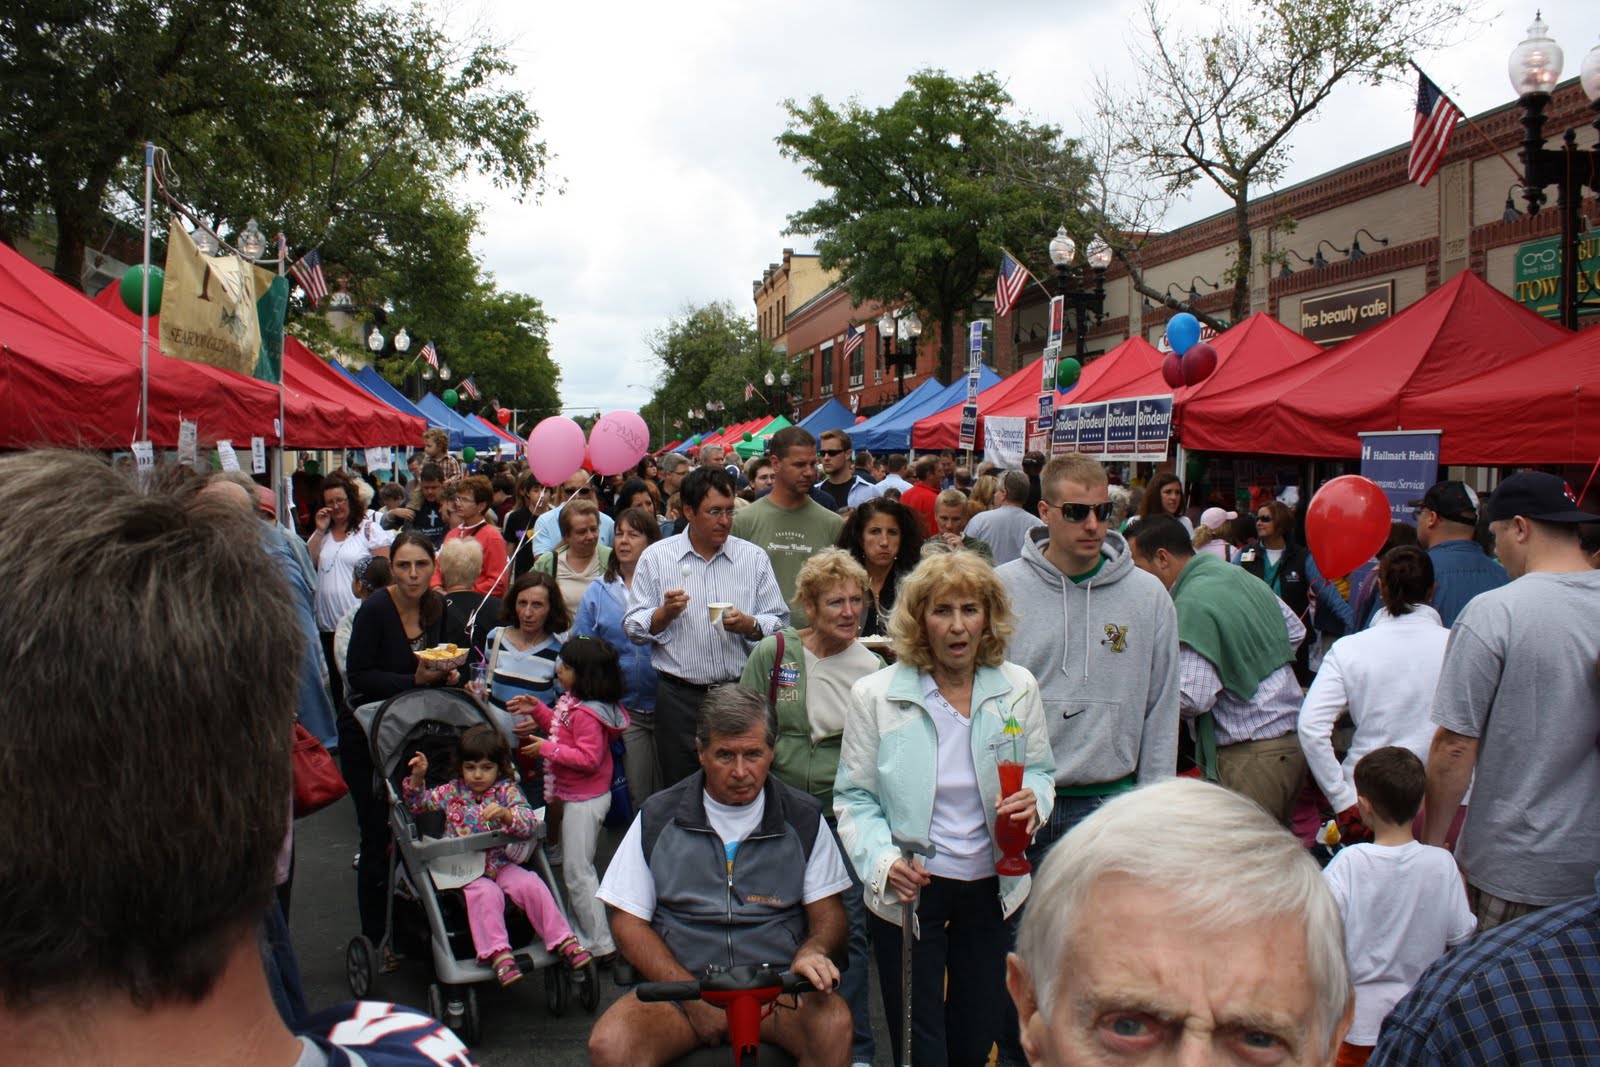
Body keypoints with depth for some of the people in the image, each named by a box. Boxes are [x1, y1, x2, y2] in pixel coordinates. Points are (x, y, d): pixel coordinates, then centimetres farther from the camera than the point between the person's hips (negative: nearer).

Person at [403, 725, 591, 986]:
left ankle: (563, 941, -9)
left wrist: (505, 814, -34)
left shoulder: (507, 791, -1)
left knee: (531, 884, -20)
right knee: (486, 893, -31)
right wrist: (417, 778, -4)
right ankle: (498, 954, -33)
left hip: (499, 863, 1)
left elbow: (529, 823, -14)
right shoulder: (452, 791, 5)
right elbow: (418, 803, 15)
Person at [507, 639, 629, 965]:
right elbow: (563, 729, 20)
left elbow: (588, 758, -28)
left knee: (577, 871, -1)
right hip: (577, 797, 11)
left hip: (585, 801, -11)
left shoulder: (586, 714, -26)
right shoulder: (573, 703, 5)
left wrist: (548, 749, -24)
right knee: (577, 867, 21)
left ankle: (600, 944, 8)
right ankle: (583, 931, 34)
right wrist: (537, 710, 12)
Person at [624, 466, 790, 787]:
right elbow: (634, 628, 4)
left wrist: (749, 625, -14)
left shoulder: (754, 557, 6)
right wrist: (664, 614, -15)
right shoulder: (656, 557, 3)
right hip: (679, 697, -1)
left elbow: (779, 623, 6)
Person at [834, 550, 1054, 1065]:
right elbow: (854, 796, -7)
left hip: (992, 887, 3)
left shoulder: (1018, 688, -3)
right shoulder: (875, 695, -9)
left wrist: (1033, 800, -15)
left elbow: (1039, 771, 8)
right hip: (909, 890, -3)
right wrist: (883, 863, -22)